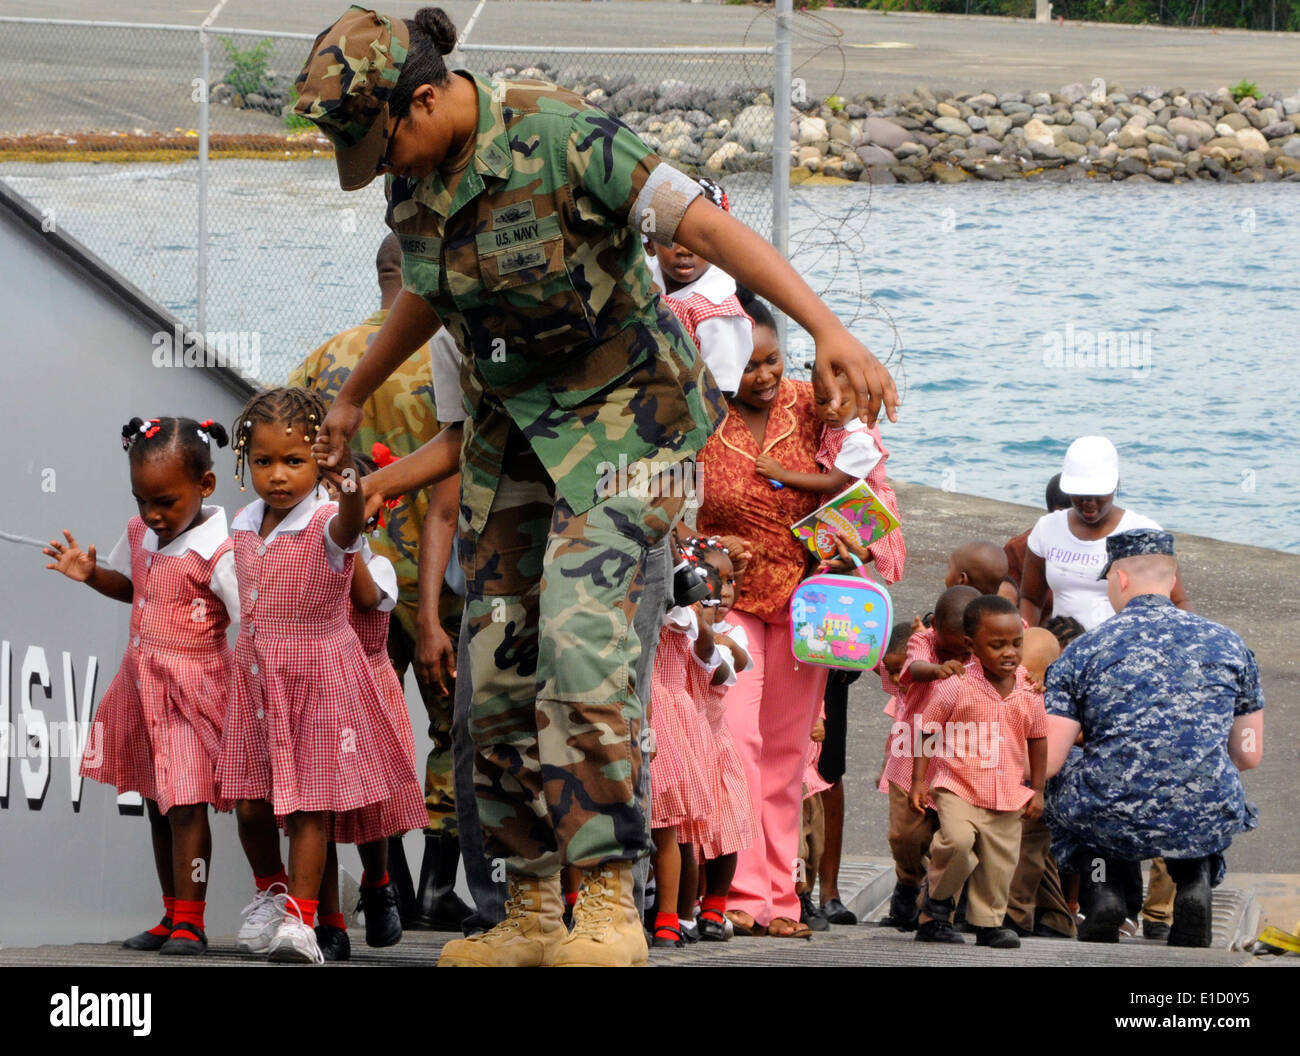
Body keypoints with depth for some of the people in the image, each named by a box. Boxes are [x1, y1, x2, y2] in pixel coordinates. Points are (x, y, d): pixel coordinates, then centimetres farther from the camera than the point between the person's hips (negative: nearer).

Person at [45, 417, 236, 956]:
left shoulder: (217, 553, -18)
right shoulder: (139, 533, 5)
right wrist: (90, 574, 6)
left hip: (193, 686, -8)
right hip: (143, 684, 8)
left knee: (186, 804, -11)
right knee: (158, 804, 13)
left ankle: (190, 921, -5)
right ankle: (172, 916, 21)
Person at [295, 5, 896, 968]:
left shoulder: (562, 139, -23)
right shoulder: (413, 182, 0)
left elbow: (710, 228, -27)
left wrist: (827, 329, -37)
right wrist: (353, 397, 36)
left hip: (622, 414, -7)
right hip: (512, 429, 7)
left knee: (578, 638, -24)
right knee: (501, 671, 3)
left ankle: (612, 906, -22)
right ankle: (529, 913, 12)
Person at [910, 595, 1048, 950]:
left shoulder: (1028, 690, 0)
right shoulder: (955, 687, -12)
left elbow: (1037, 739, 12)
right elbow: (927, 733, -4)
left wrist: (1037, 789, 12)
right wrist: (918, 781, -7)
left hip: (1008, 794, 4)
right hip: (958, 787, -4)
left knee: (1000, 860, 7)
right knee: (957, 840, -26)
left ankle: (988, 923, 25)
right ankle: (938, 898, 0)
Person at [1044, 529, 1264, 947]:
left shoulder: (1084, 651, -3)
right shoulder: (1227, 644, 5)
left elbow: (1045, 763, -6)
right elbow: (1248, 756, 11)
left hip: (1111, 825, -1)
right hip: (1207, 828, 1)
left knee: (1063, 786, 33)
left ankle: (1101, 885, 16)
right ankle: (1195, 885, 17)